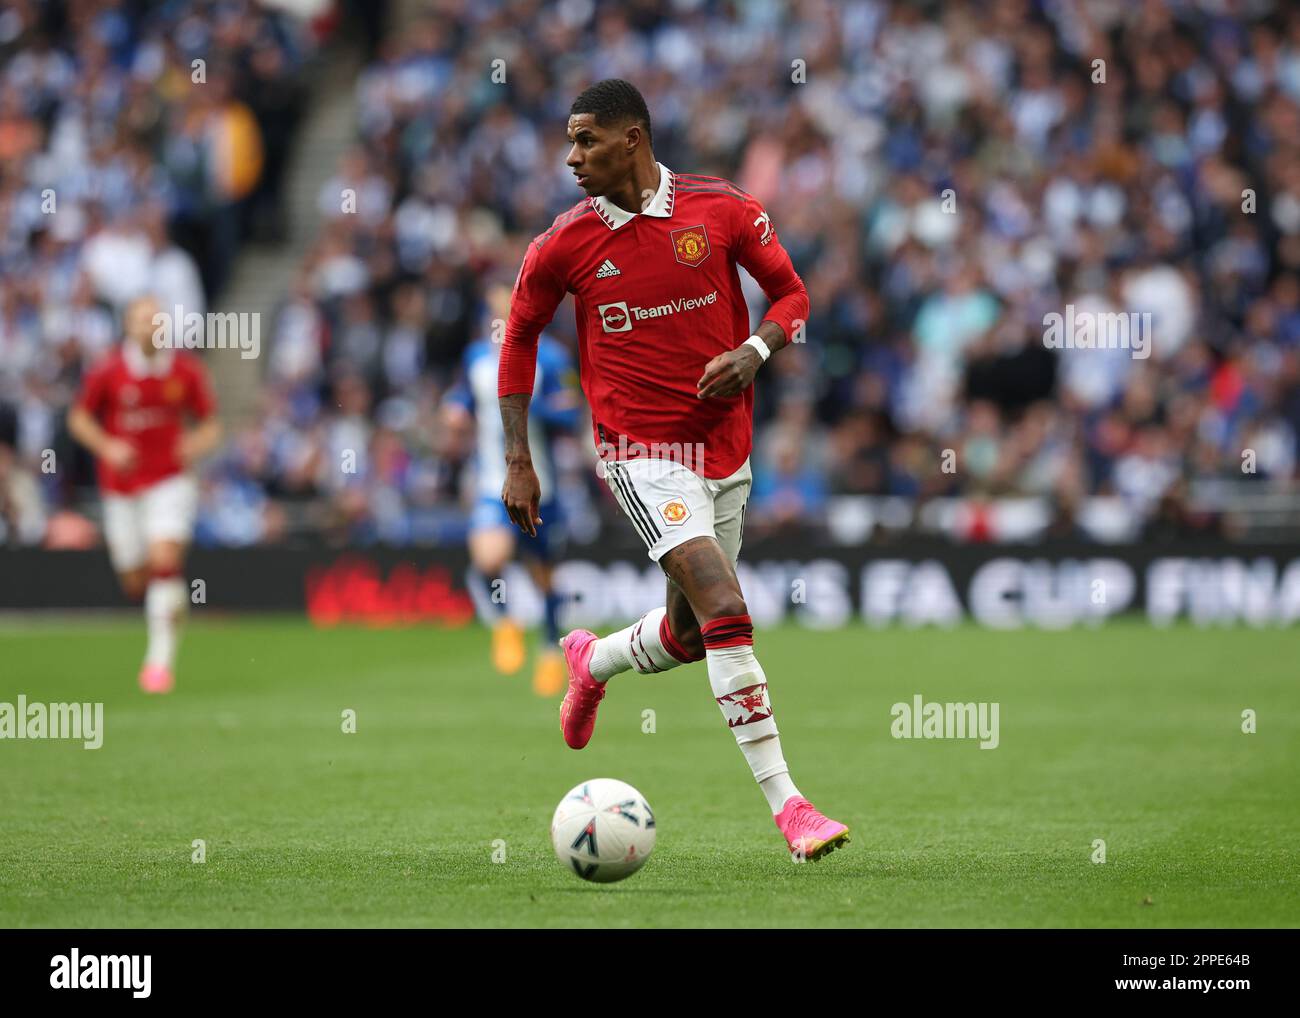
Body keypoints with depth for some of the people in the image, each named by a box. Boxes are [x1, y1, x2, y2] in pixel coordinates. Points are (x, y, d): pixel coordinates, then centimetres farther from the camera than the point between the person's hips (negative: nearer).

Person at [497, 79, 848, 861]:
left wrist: (754, 351, -15)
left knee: (689, 634, 13)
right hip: (642, 451, -3)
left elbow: (792, 293, 6)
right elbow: (521, 333, 9)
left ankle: (593, 663, 48)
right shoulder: (565, 245, -5)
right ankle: (786, 803, -19)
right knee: (725, 609, -21)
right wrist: (518, 459, 5)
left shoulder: (721, 208, -4)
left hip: (726, 449, 4)